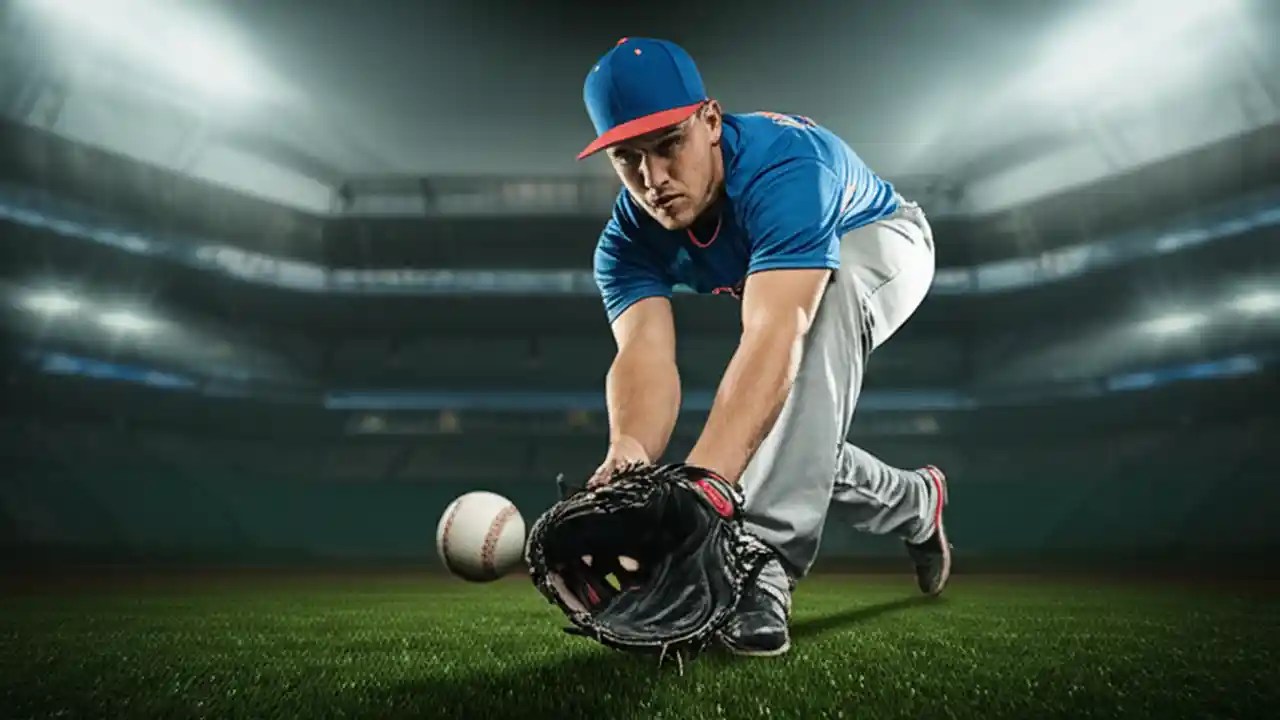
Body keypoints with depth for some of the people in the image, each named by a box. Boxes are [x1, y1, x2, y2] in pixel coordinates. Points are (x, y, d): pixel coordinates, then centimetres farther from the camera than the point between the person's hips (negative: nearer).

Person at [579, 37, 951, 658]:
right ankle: (918, 503, 31)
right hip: (778, 290, 6)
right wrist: (628, 456, -63)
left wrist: (702, 478, -69)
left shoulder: (784, 166, -44)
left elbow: (773, 336, -57)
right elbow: (646, 356, -41)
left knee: (825, 290, -40)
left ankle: (767, 564, -41)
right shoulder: (627, 241, -26)